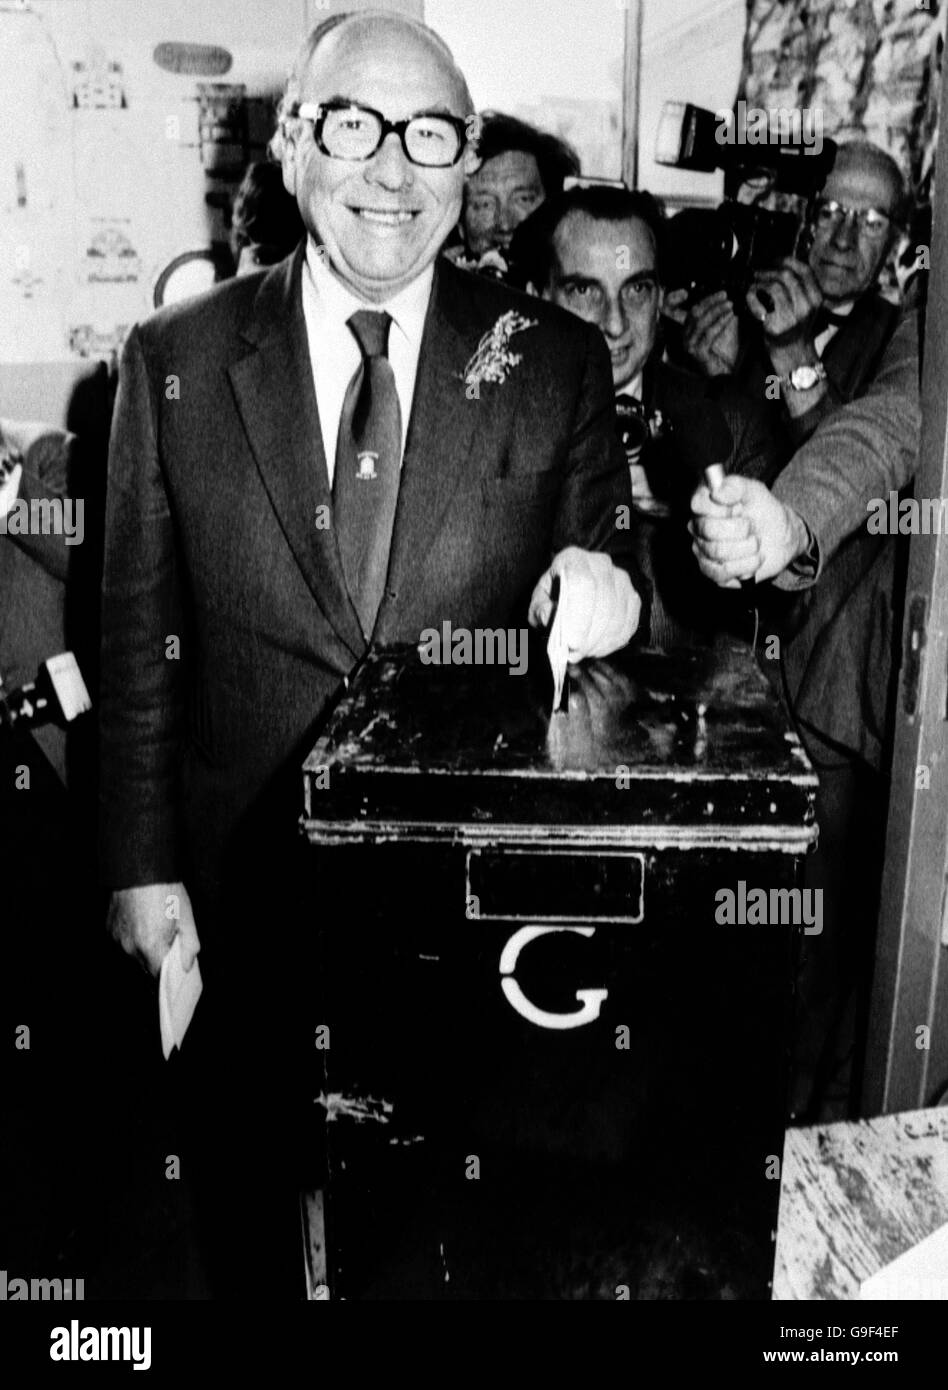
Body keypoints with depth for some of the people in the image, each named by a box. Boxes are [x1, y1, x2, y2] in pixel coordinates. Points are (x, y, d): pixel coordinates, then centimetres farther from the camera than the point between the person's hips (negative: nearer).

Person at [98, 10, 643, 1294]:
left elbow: (601, 576, 3)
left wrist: (604, 591, -21)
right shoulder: (175, 362, -3)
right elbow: (139, 634, 0)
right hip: (256, 871, 1)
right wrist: (141, 862, -1)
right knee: (269, 1199, 22)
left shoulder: (558, 364, -3)